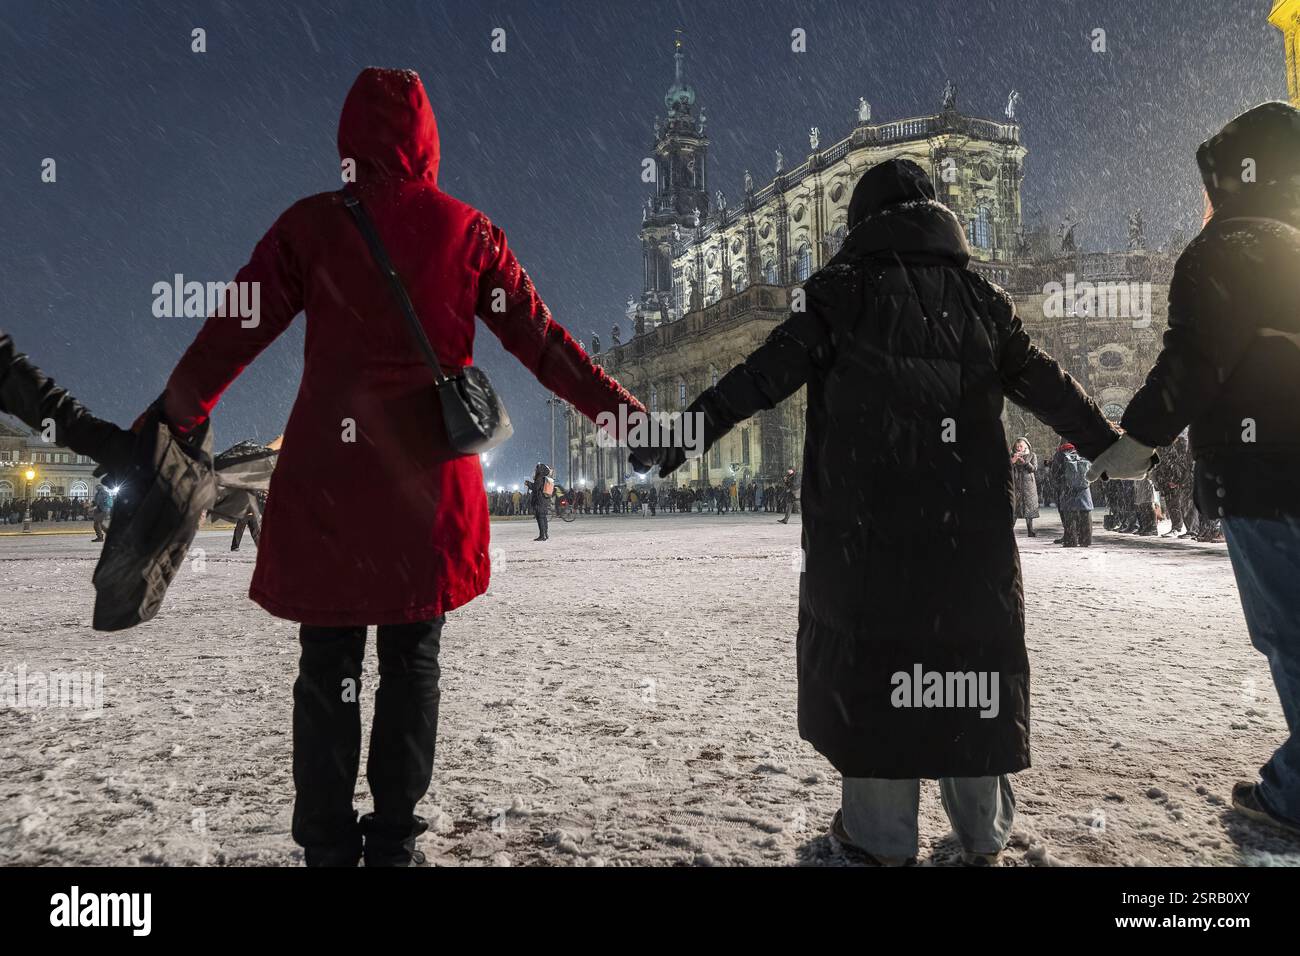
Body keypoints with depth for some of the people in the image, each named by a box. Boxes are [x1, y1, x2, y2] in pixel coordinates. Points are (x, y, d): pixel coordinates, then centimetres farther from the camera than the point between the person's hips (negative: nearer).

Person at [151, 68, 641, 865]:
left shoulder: (312, 224, 1)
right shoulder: (467, 231, 3)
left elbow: (234, 332, 1)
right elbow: (541, 338, 2)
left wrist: (174, 419, 15)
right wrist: (624, 410, 10)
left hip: (327, 478, -1)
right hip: (430, 483, 1)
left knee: (329, 664, 9)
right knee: (412, 663, 10)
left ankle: (329, 845, 15)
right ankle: (394, 843, 17)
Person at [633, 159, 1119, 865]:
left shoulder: (842, 292, 0)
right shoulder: (979, 297, 10)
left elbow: (761, 376, -8)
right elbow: (1045, 383, 15)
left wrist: (681, 435, -6)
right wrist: (1112, 446, 28)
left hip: (863, 521, -3)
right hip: (970, 521, 4)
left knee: (869, 648, 6)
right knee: (969, 648, 13)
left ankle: (881, 834, 13)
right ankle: (983, 832, 25)